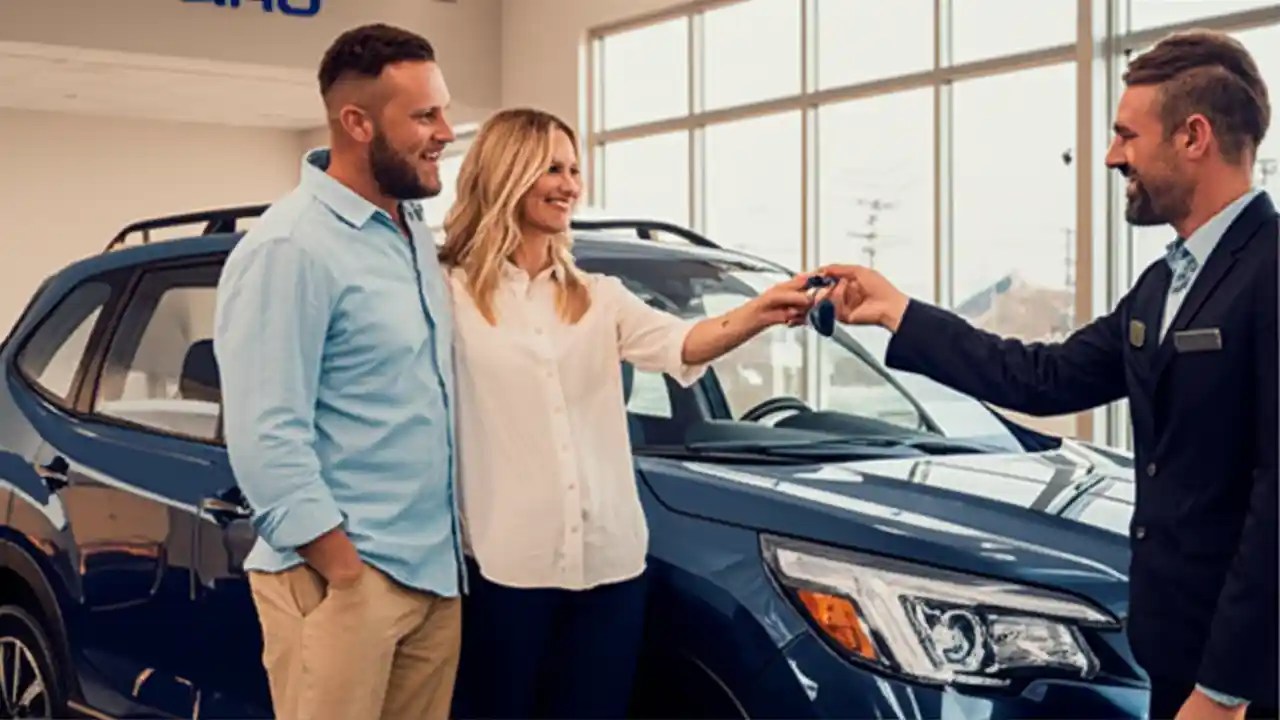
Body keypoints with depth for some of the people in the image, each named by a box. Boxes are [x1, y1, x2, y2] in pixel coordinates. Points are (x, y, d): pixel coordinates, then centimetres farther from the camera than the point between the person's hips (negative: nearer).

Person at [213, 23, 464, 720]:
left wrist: (451, 553, 13)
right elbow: (265, 440, -19)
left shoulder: (415, 233, 12)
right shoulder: (291, 250, -15)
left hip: (435, 571, 8)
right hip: (342, 580, -8)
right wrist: (350, 577, -18)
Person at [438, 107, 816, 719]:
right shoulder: (451, 295, -2)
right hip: (506, 562, -4)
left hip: (608, 559, 4)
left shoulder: (600, 297, 10)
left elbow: (677, 345, -8)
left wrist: (759, 314, -28)